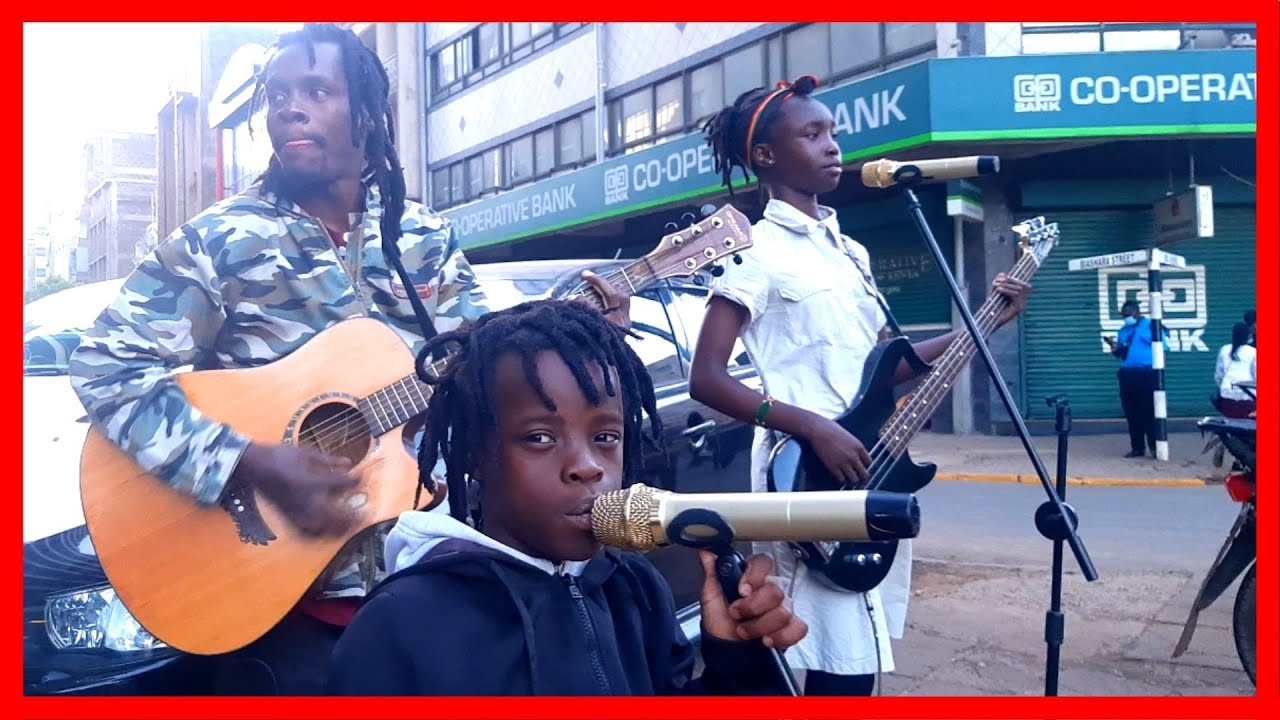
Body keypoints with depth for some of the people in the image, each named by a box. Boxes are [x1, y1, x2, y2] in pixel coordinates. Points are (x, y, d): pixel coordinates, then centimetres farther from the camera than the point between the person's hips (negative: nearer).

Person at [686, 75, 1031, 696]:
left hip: (871, 470, 8)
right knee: (844, 669, -7)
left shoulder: (849, 250, 17)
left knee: (857, 660, 15)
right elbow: (706, 378, -15)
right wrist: (814, 428, -22)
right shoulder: (756, 250, -8)